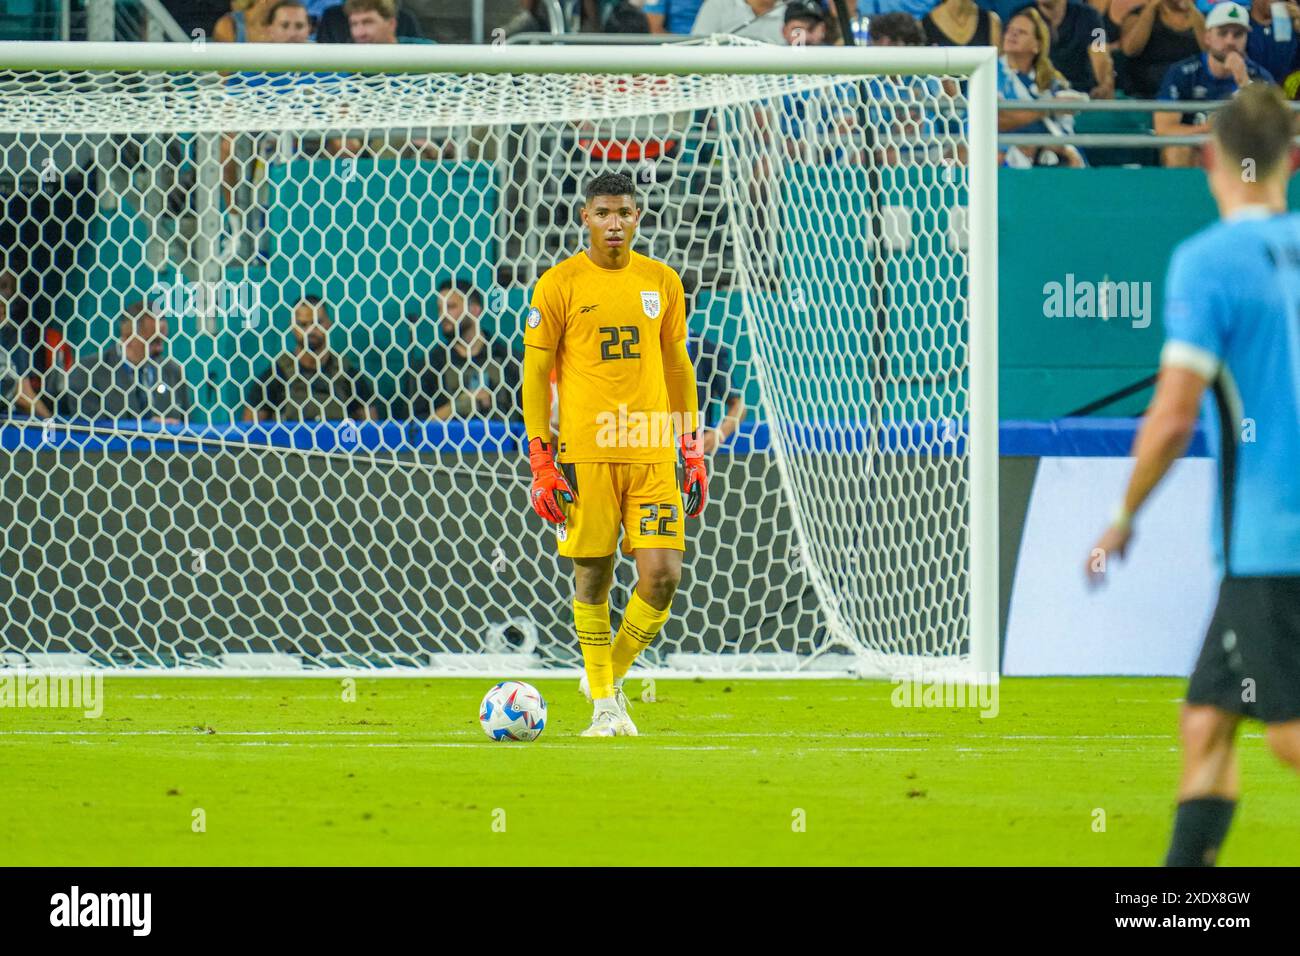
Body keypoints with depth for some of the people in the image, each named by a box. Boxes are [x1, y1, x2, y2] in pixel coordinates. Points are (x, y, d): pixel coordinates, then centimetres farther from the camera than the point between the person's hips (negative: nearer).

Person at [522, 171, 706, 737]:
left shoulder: (661, 282, 10)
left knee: (662, 576, -7)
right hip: (585, 452, -2)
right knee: (592, 578, 2)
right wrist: (540, 463, -6)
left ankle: (613, 673, 16)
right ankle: (604, 706, 14)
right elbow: (536, 374, 2)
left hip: (653, 454, 2)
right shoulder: (559, 285, 0)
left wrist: (693, 455, 12)